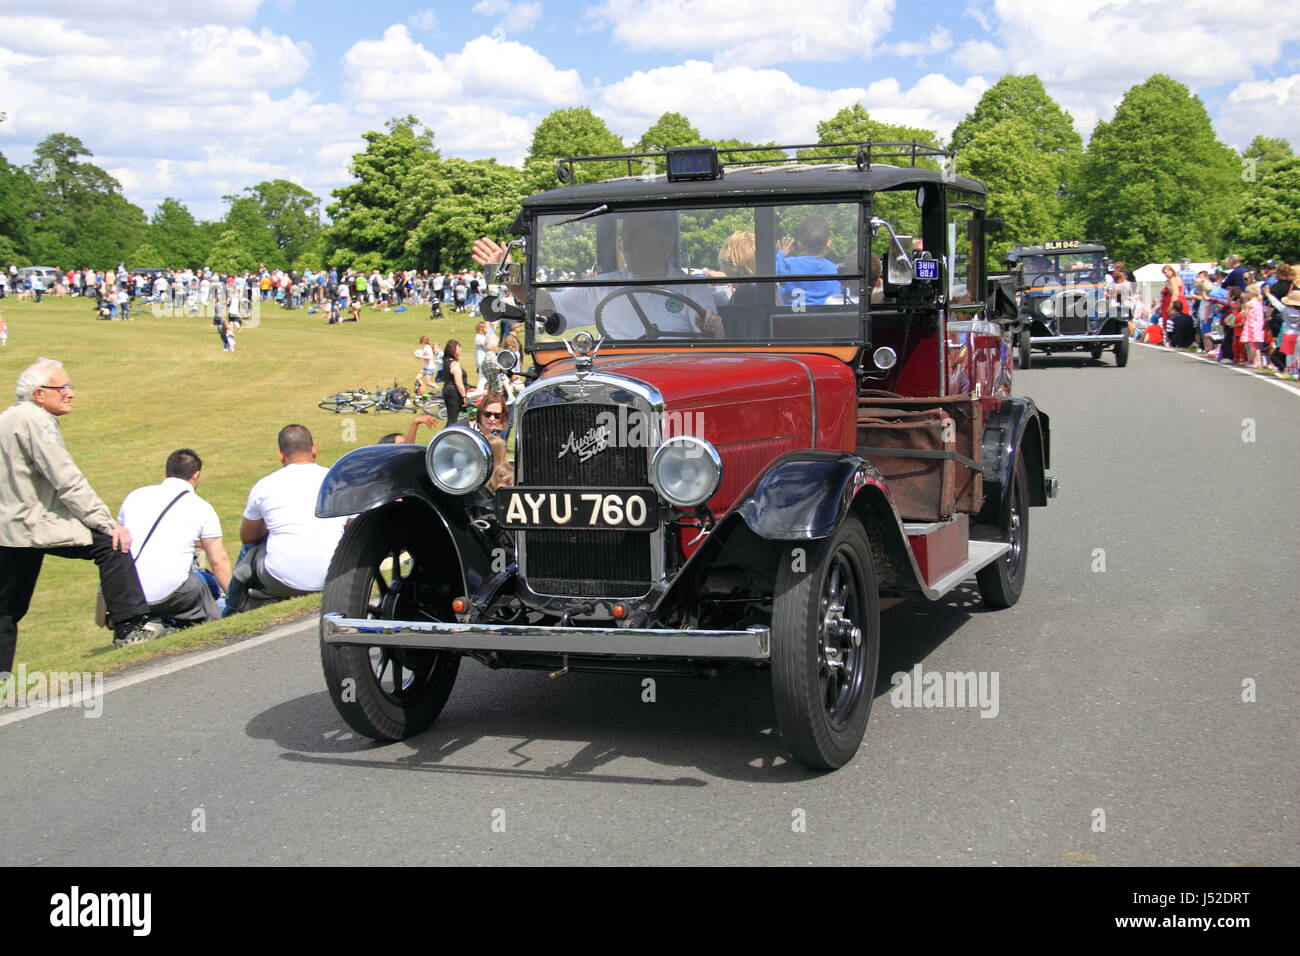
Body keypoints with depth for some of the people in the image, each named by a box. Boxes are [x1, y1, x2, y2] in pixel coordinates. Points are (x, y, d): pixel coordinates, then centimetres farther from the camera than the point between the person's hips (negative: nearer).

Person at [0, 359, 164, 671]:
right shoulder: (34, 421, -13)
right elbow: (67, 481, -17)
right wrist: (107, 524, -16)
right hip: (35, 525, -10)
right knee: (110, 544, -9)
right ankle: (129, 627, -11)